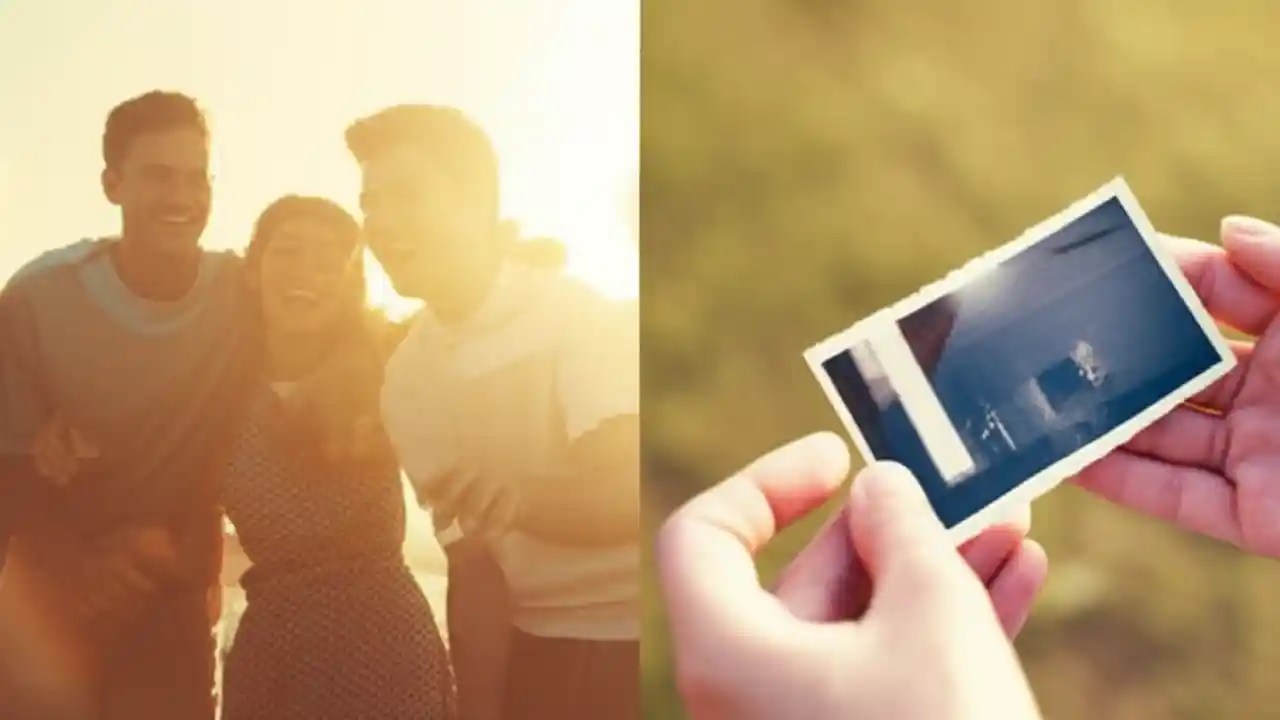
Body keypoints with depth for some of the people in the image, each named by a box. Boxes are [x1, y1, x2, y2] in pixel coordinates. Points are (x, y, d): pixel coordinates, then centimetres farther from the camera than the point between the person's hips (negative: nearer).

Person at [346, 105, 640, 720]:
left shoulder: (580, 313, -13)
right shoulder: (408, 376, 4)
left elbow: (630, 491, -27)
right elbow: (473, 562, 1)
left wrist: (520, 494, -45)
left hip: (629, 640, -4)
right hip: (536, 649, 5)